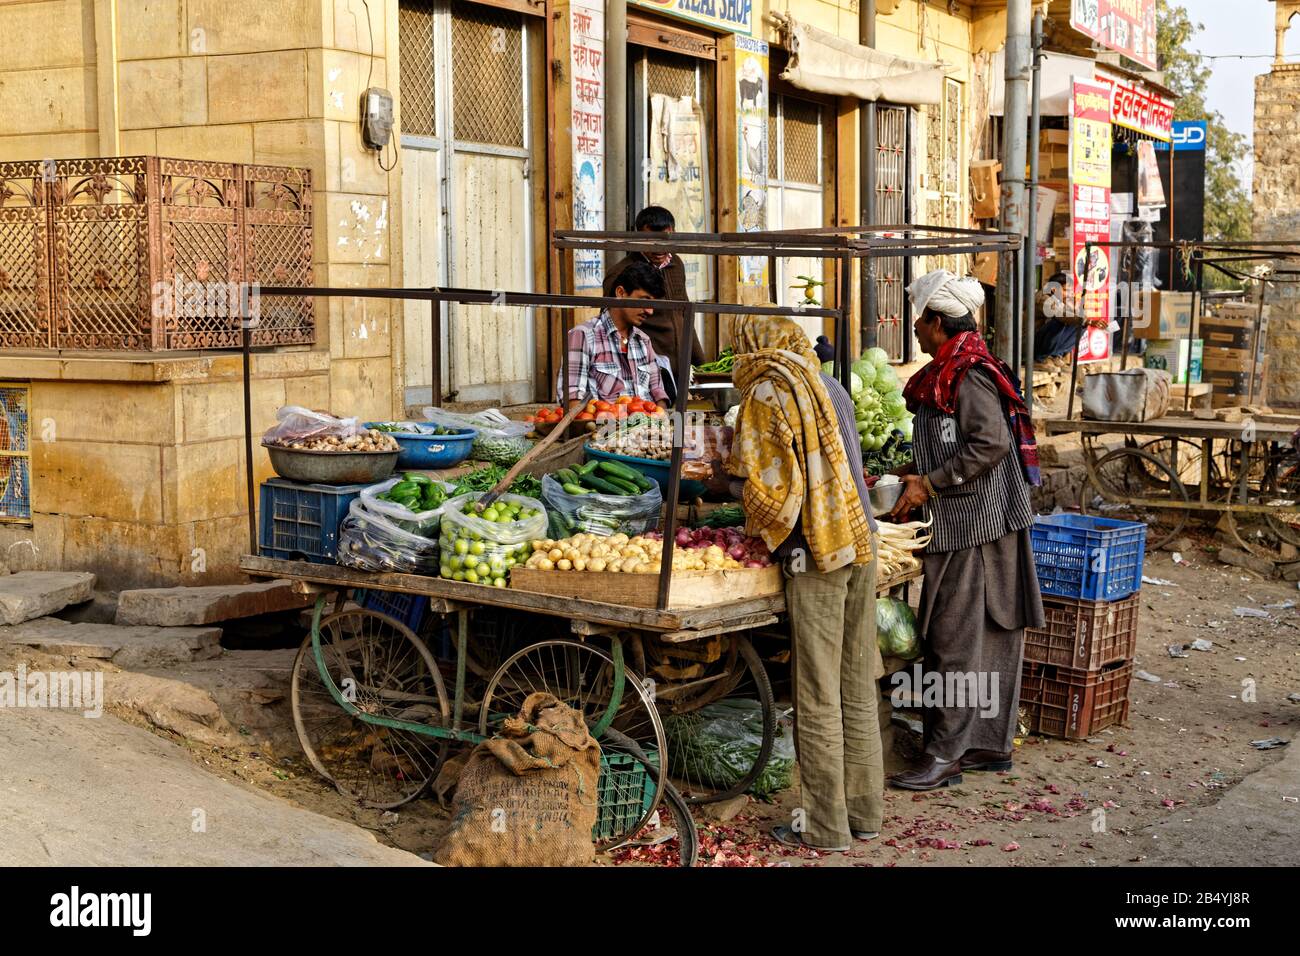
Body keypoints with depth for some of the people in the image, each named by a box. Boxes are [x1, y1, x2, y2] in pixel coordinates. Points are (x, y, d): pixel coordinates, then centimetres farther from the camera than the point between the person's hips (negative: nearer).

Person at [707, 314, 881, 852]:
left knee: (818, 697, 0)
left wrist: (729, 484, 5)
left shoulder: (767, 394, -8)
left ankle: (827, 828, 6)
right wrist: (747, 479, 21)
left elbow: (773, 492, -14)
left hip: (815, 555, -8)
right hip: (861, 543, 8)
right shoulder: (828, 385, 15)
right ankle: (863, 812, 21)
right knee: (858, 691, 13)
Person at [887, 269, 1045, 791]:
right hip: (968, 524, 10)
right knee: (991, 635, 14)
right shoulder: (949, 375, 15)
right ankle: (992, 743, 22)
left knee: (955, 639, -6)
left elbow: (990, 445, -23)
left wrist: (930, 483, -19)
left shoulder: (969, 377, -15)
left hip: (974, 527, -10)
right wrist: (917, 470, 14)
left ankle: (945, 755, -1)